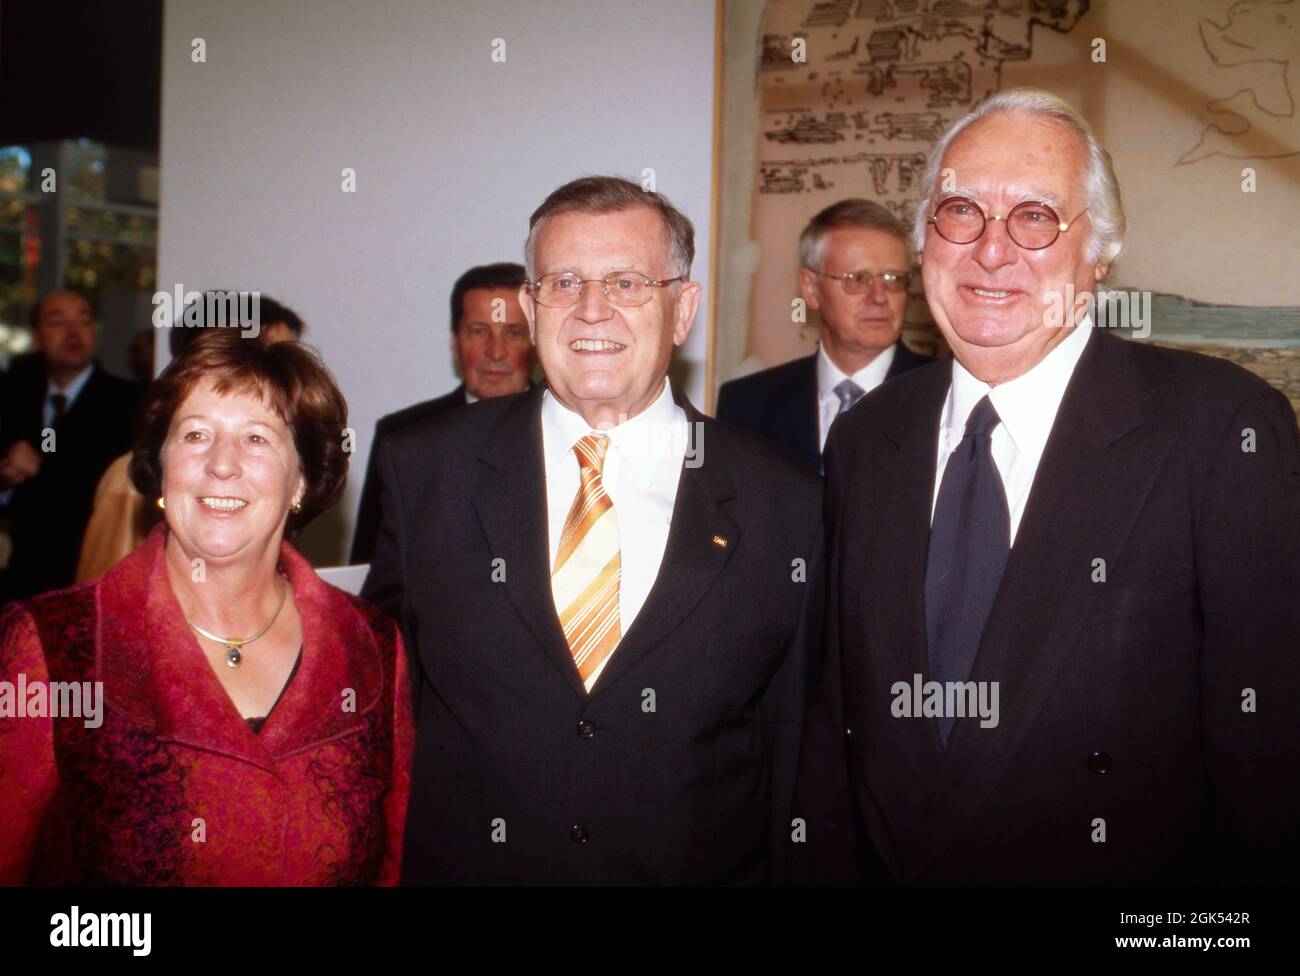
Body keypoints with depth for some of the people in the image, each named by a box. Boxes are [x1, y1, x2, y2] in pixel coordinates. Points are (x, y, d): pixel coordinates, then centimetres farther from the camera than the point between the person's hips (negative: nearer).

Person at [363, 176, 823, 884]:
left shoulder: (784, 506, -9)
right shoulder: (424, 470, -6)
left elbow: (793, 749, -3)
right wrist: (380, 859, -3)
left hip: (700, 868, 0)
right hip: (467, 865, 1)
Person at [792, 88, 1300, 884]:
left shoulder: (1222, 428, -16)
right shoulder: (866, 440, -1)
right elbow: (834, 721, 3)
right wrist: (825, 868, -4)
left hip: (1121, 868, -3)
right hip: (885, 864, 4)